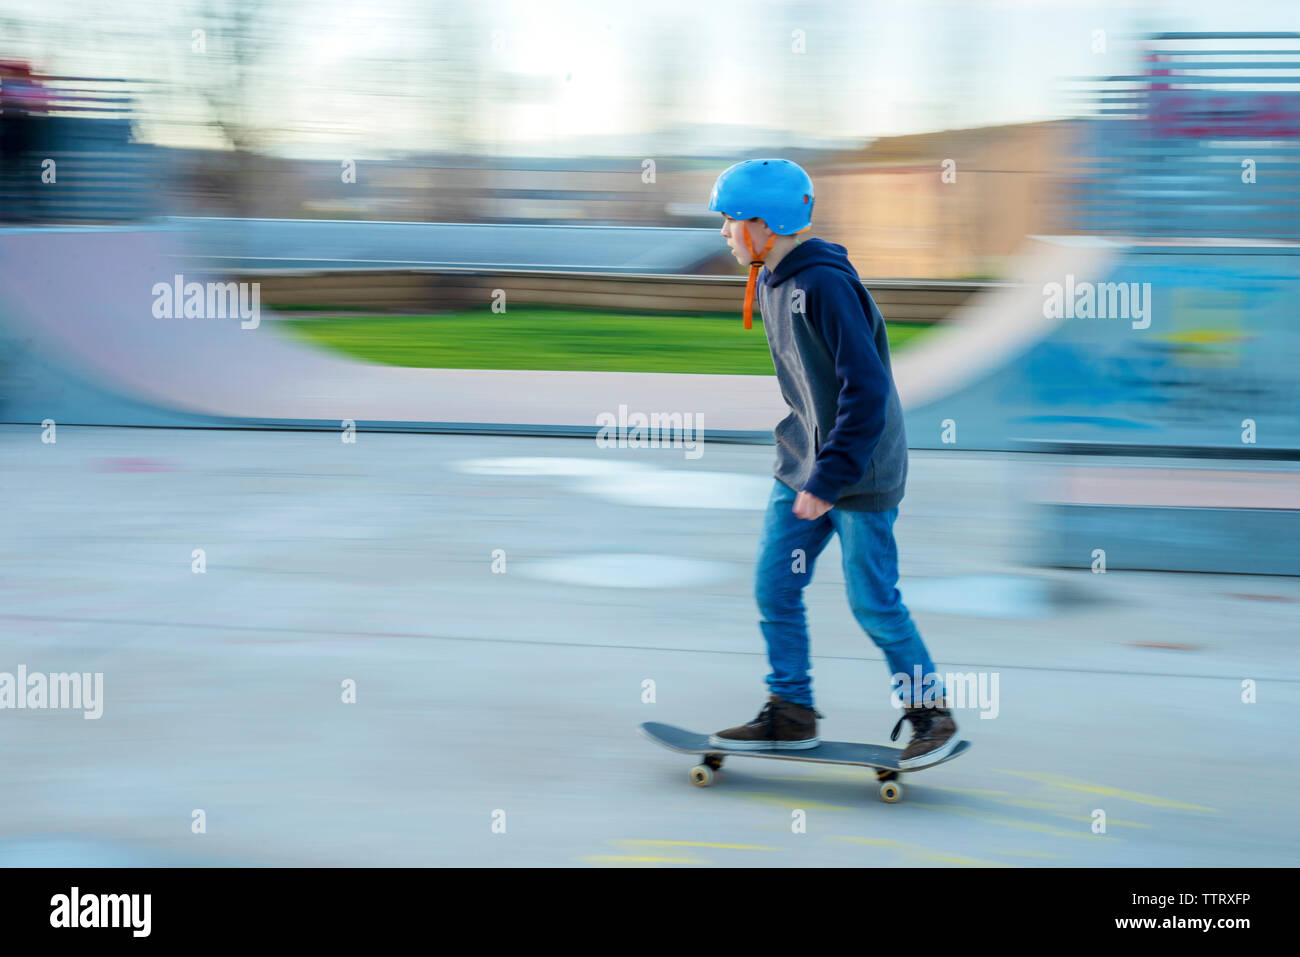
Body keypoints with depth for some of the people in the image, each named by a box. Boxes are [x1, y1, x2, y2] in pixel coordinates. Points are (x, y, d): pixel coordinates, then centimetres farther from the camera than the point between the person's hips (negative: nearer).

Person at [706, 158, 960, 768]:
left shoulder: (825, 284, -22)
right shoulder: (774, 284, 7)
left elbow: (867, 387, -26)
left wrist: (830, 477, -25)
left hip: (860, 472, -9)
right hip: (802, 463, 9)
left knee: (873, 602, 0)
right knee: (773, 586, 5)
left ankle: (932, 713, 16)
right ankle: (791, 712, 16)